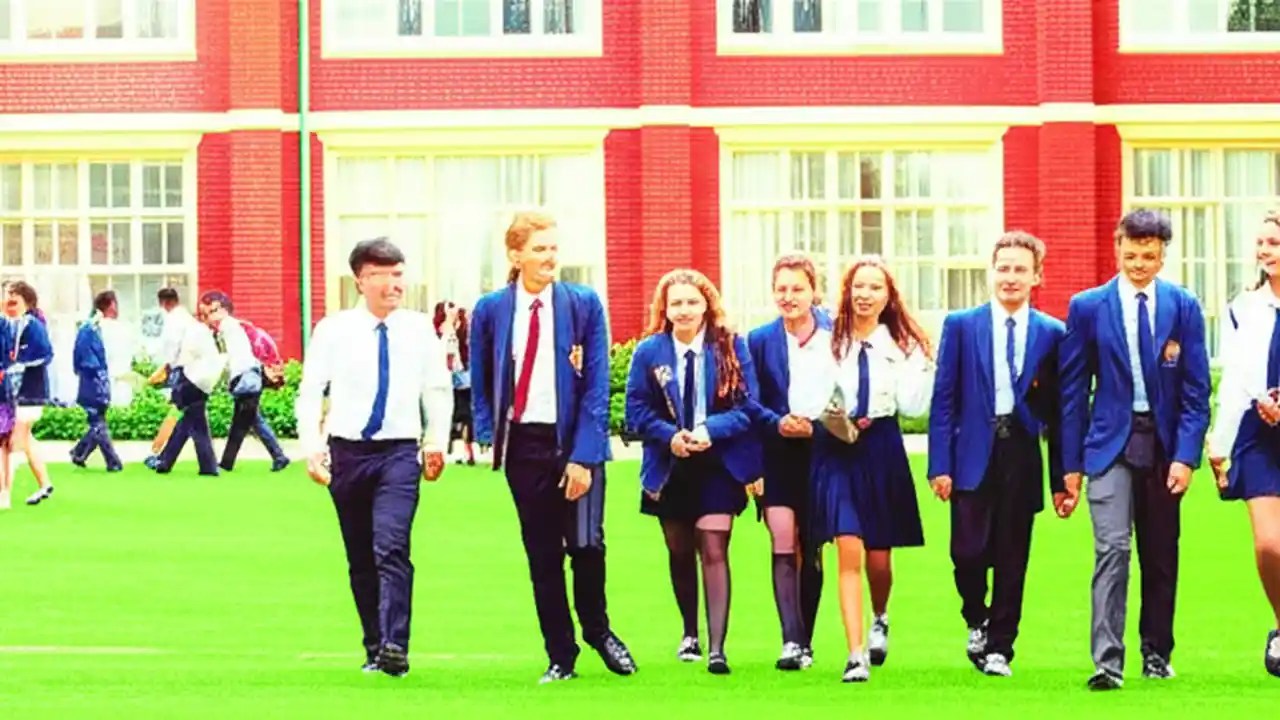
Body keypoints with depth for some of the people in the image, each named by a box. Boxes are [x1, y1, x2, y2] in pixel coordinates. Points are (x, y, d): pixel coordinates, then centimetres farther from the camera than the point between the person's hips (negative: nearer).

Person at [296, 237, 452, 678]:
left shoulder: (420, 330, 2)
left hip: (399, 452, -1)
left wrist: (437, 442, 1)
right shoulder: (333, 330, 0)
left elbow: (438, 390, 11)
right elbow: (309, 392, 2)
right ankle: (374, 649, 19)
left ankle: (395, 646, -22)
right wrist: (312, 447, -7)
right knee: (359, 559, 9)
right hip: (347, 452, 1)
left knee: (392, 549, -17)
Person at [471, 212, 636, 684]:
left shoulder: (584, 304, -2)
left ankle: (598, 631, 19)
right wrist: (488, 436, -1)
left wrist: (584, 455, -12)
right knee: (542, 555, 5)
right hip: (523, 445, 2)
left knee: (586, 543, -9)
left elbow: (597, 384, -5)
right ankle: (560, 656, 15)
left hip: (575, 440, -1)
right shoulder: (491, 309, 2)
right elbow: (480, 383, 13)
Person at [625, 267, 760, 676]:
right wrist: (670, 437, -17)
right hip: (669, 467, 2)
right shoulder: (649, 352, -2)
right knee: (680, 554, 14)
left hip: (718, 464, -2)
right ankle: (690, 634, 34)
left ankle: (717, 648, -13)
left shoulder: (731, 347, -5)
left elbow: (747, 406, -6)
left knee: (714, 551, -11)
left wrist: (709, 430, -21)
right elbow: (637, 410, -1)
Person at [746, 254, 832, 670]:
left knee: (810, 552, 8)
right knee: (784, 547, -12)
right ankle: (791, 641, -17)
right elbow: (751, 403, 5)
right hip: (778, 455, 0)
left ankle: (804, 642, 17)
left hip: (823, 453, 0)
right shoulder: (760, 340, 4)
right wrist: (777, 422, -14)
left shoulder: (836, 335, 0)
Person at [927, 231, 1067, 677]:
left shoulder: (1052, 333, 6)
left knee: (1013, 558, 4)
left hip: (1022, 457, 1)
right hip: (974, 455, -1)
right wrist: (939, 464, -4)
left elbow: (1058, 409, 8)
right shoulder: (960, 326, 5)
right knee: (969, 552, -8)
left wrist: (1062, 477, 5)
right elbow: (943, 400, 3)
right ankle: (976, 621, 21)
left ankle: (999, 647, 16)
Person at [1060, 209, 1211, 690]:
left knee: (1161, 555, 10)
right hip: (1111, 442, -2)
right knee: (1112, 549, -12)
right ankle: (1107, 660, -15)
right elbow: (1073, 390, 2)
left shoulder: (1184, 308, 1)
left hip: (1164, 443, 2)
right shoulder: (1088, 307, 0)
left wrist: (1186, 456, -9)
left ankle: (1156, 652, 23)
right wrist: (1071, 463, -1)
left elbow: (1196, 390, 1)